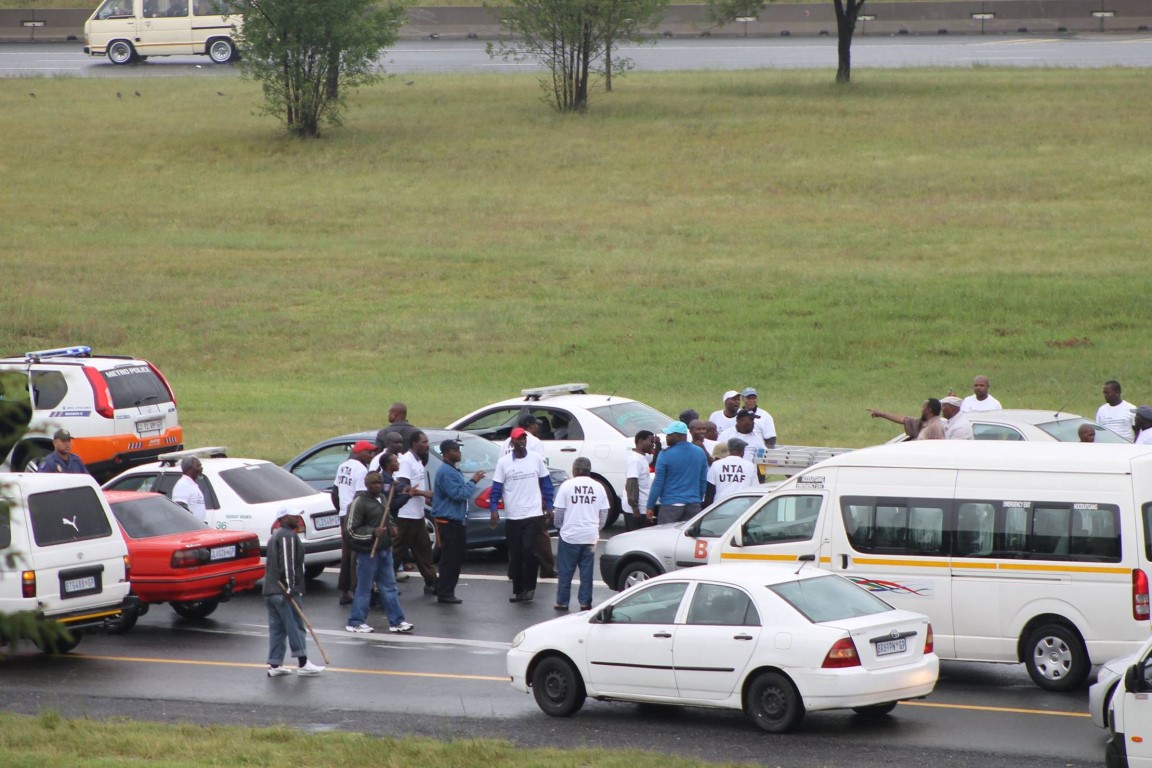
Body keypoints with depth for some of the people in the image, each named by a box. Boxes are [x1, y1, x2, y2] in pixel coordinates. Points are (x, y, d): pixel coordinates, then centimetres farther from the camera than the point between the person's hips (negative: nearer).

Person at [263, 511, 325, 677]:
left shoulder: (275, 536, 22)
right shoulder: (288, 536, -11)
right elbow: (287, 562, -20)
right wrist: (289, 586, -23)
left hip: (270, 589, 10)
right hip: (284, 592, -10)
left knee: (276, 628, 9)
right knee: (295, 626, -6)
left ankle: (275, 665, 6)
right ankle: (303, 663, -5)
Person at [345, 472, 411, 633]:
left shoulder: (383, 498, 12)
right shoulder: (360, 502, -13)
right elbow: (351, 529, -14)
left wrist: (391, 528, 6)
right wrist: (372, 532, -23)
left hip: (384, 549, 8)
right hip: (367, 551, -8)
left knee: (389, 586, 10)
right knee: (364, 588, -1)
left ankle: (396, 621, 15)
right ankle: (355, 622, 9)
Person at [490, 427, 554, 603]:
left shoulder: (536, 459, 4)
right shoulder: (503, 462, -1)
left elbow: (546, 483, 11)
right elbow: (496, 488, -1)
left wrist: (549, 505, 9)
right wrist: (494, 509, -11)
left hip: (533, 514, -1)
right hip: (512, 516, 1)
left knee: (529, 550, -15)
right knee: (515, 555, 6)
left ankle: (529, 587, -1)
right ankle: (518, 590, 16)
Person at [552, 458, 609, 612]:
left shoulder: (567, 485, -5)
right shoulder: (598, 487, 3)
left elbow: (558, 511, -3)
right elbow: (604, 513, 8)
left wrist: (559, 525, 15)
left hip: (570, 535, -2)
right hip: (590, 536, 2)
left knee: (566, 570, 6)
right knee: (586, 571, 8)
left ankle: (562, 602, 9)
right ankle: (585, 602, 7)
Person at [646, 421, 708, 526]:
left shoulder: (666, 455, -9)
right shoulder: (700, 453, 7)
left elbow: (658, 483, -7)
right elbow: (703, 482, 13)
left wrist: (650, 507, -1)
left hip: (671, 505, -5)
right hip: (693, 505, 5)